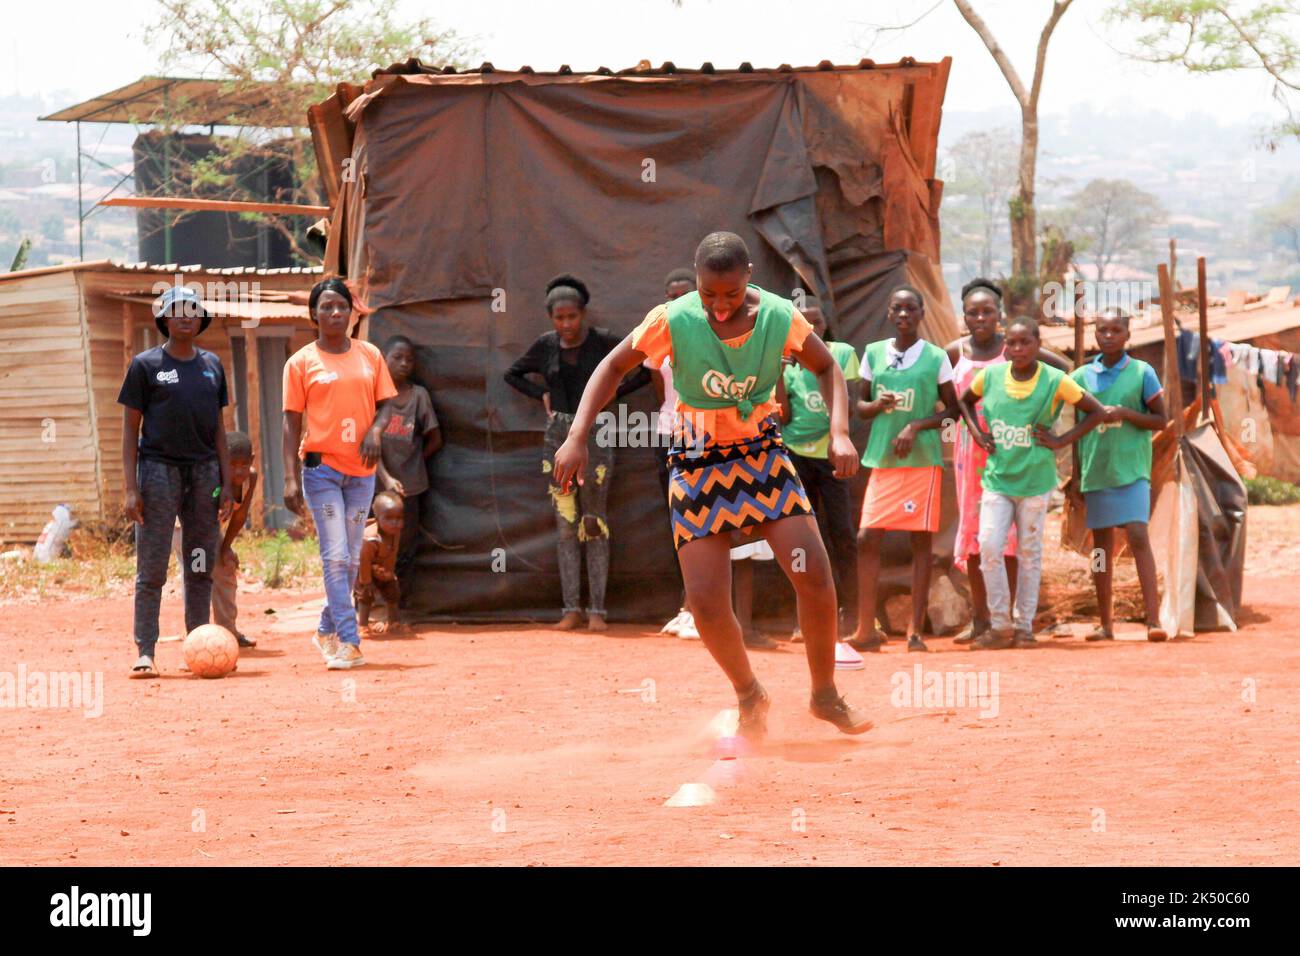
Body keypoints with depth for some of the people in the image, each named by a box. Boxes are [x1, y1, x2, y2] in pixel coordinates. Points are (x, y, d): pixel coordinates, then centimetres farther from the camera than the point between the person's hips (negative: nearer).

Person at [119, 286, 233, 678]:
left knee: (201, 568, 7)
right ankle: (145, 653, -5)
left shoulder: (212, 365, 14)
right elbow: (130, 428, -1)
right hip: (159, 469, -4)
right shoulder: (145, 365, 1)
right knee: (151, 569, -6)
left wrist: (226, 482, 9)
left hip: (204, 471, 4)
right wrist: (131, 487, -10)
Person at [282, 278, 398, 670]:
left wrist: (375, 430, -11)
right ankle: (348, 642, -12)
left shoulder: (370, 356, 10)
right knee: (336, 555, -11)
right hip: (322, 465, -4)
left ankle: (327, 631, 26)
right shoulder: (301, 363, 1)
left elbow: (384, 402, 12)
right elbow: (292, 422, -1)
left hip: (361, 468, 4)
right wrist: (290, 479, -9)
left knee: (352, 558, 9)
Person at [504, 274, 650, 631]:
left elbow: (648, 367, 1)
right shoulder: (545, 345, 5)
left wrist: (612, 393, -3)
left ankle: (597, 609, -2)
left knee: (593, 524, -2)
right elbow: (513, 374, 21)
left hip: (593, 435, -3)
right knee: (566, 524, 1)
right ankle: (571, 609, 2)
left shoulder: (603, 342, -5)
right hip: (557, 437, 3)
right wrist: (542, 394, 6)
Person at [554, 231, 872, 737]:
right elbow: (613, 367, -4)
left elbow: (826, 367, 5)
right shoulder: (674, 320, -16)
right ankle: (749, 696, 17)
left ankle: (825, 695, 10)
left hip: (763, 456, 1)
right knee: (706, 601, -10)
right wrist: (577, 436, -14)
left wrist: (839, 431, -11)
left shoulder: (780, 317, -11)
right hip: (697, 464, -1)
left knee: (815, 574, -12)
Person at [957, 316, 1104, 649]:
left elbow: (1096, 412, 0)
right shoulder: (990, 375, -1)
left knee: (1030, 552, 5)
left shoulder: (1055, 381, -8)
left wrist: (1061, 440, -7)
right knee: (989, 547, -10)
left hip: (1035, 480, -2)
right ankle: (1000, 624, 1)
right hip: (997, 478, 2)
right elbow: (965, 400, 20)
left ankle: (1024, 626, 15)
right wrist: (976, 432, 5)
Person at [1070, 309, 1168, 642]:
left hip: (1131, 468, -3)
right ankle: (1105, 623, 14)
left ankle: (1153, 618, -15)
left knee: (1138, 536, -14)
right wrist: (1076, 476, 11)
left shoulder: (1142, 373, 0)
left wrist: (1125, 413, -14)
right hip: (1095, 469, 3)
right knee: (1102, 544, 8)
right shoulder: (1081, 376, 7)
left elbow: (1160, 420, 2)